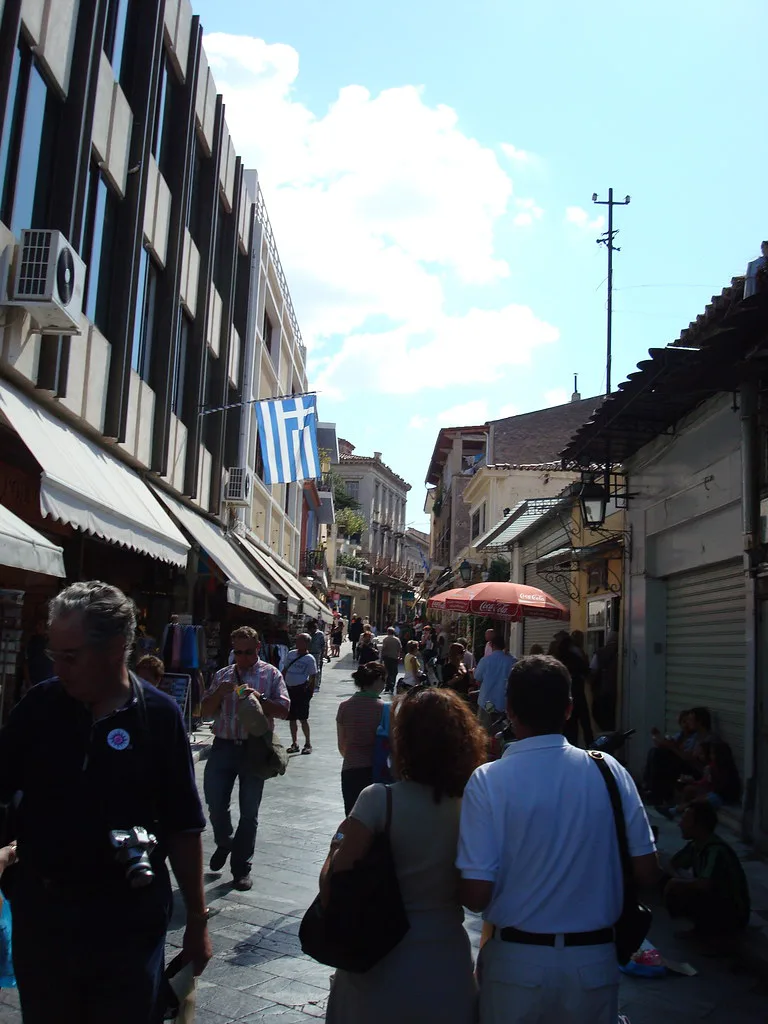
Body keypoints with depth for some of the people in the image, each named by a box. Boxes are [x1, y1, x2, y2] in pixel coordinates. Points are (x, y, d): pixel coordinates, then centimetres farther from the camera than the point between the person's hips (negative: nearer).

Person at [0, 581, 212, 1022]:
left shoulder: (159, 717, -11)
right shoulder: (40, 706, -5)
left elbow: (184, 828, -5)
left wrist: (197, 920, -1)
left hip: (128, 917, -2)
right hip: (42, 910, 3)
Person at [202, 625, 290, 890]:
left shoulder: (270, 674, 3)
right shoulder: (223, 675, 12)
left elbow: (284, 710, -4)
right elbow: (206, 711, 9)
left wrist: (259, 698, -19)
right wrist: (220, 693, -9)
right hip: (224, 746, 2)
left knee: (249, 811, 5)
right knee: (214, 801, -2)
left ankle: (241, 868, 19)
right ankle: (224, 843, 29)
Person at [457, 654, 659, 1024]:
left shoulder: (488, 780, -16)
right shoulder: (609, 771, -9)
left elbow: (476, 895, -17)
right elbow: (647, 873, -4)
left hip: (516, 960, -2)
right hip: (594, 959, 2)